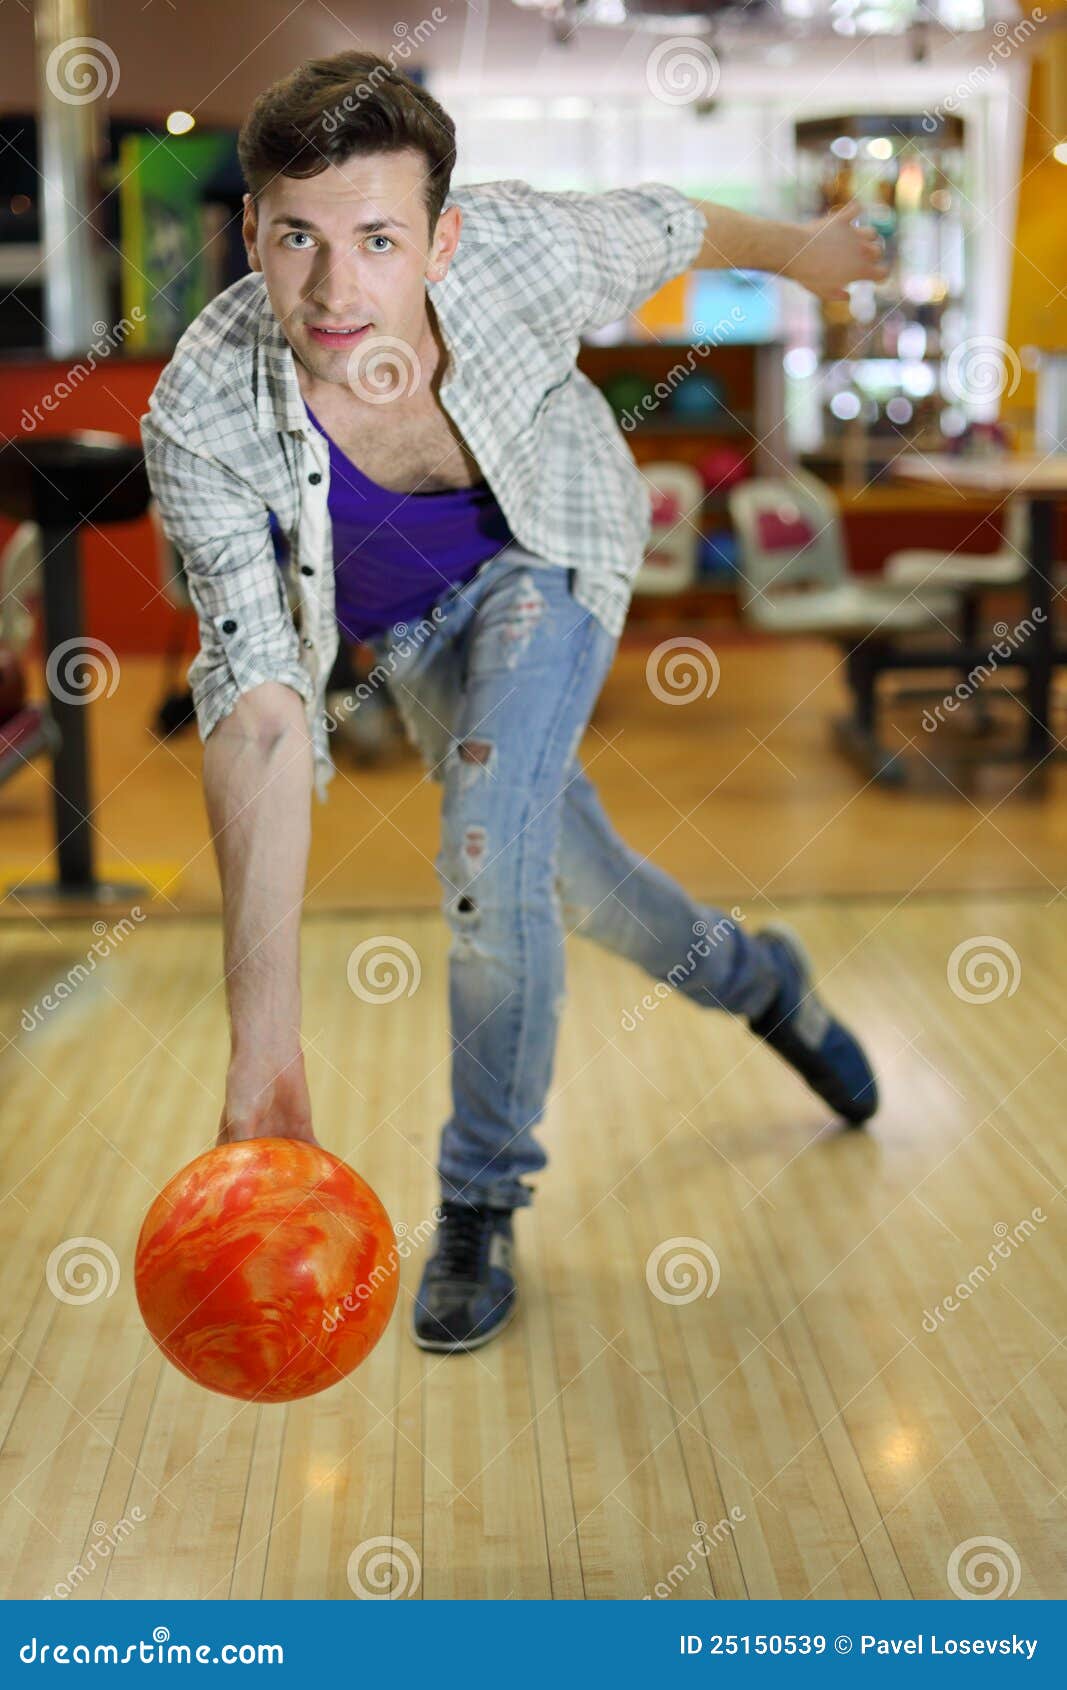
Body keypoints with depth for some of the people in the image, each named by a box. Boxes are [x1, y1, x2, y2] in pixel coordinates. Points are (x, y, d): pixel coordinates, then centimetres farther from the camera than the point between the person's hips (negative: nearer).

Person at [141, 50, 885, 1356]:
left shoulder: (523, 248, -36)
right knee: (570, 881, 14)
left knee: (489, 854, -21)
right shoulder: (200, 419, -38)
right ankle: (757, 981, 47)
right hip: (405, 619, 2)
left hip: (554, 548, -1)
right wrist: (262, 1049, -52)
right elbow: (258, 712, -44)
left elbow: (666, 225, -12)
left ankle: (482, 1201, 2)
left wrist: (802, 247, 11)